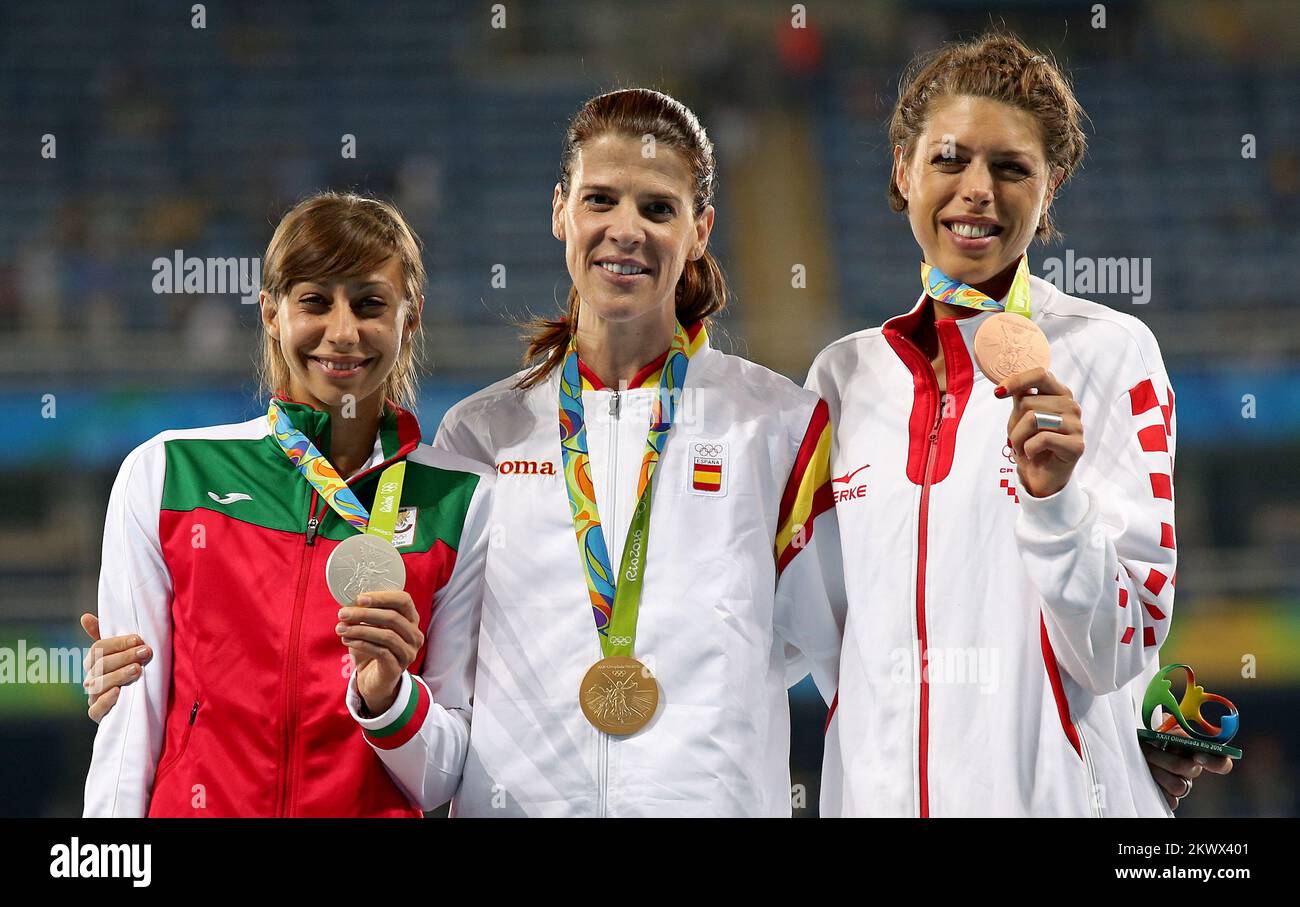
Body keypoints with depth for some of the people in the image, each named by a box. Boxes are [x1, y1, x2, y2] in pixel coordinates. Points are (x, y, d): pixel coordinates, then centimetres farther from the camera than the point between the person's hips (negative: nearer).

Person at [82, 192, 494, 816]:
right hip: (194, 809, 0)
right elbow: (128, 725, -2)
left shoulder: (464, 503, -3)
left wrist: (387, 696, -19)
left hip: (372, 812, 0)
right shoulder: (162, 475, -3)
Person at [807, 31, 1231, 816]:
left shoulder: (1111, 353, -5)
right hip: (875, 789, 3)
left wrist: (1052, 499, -25)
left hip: (1051, 796, -3)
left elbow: (1119, 655, -10)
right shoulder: (845, 375, 5)